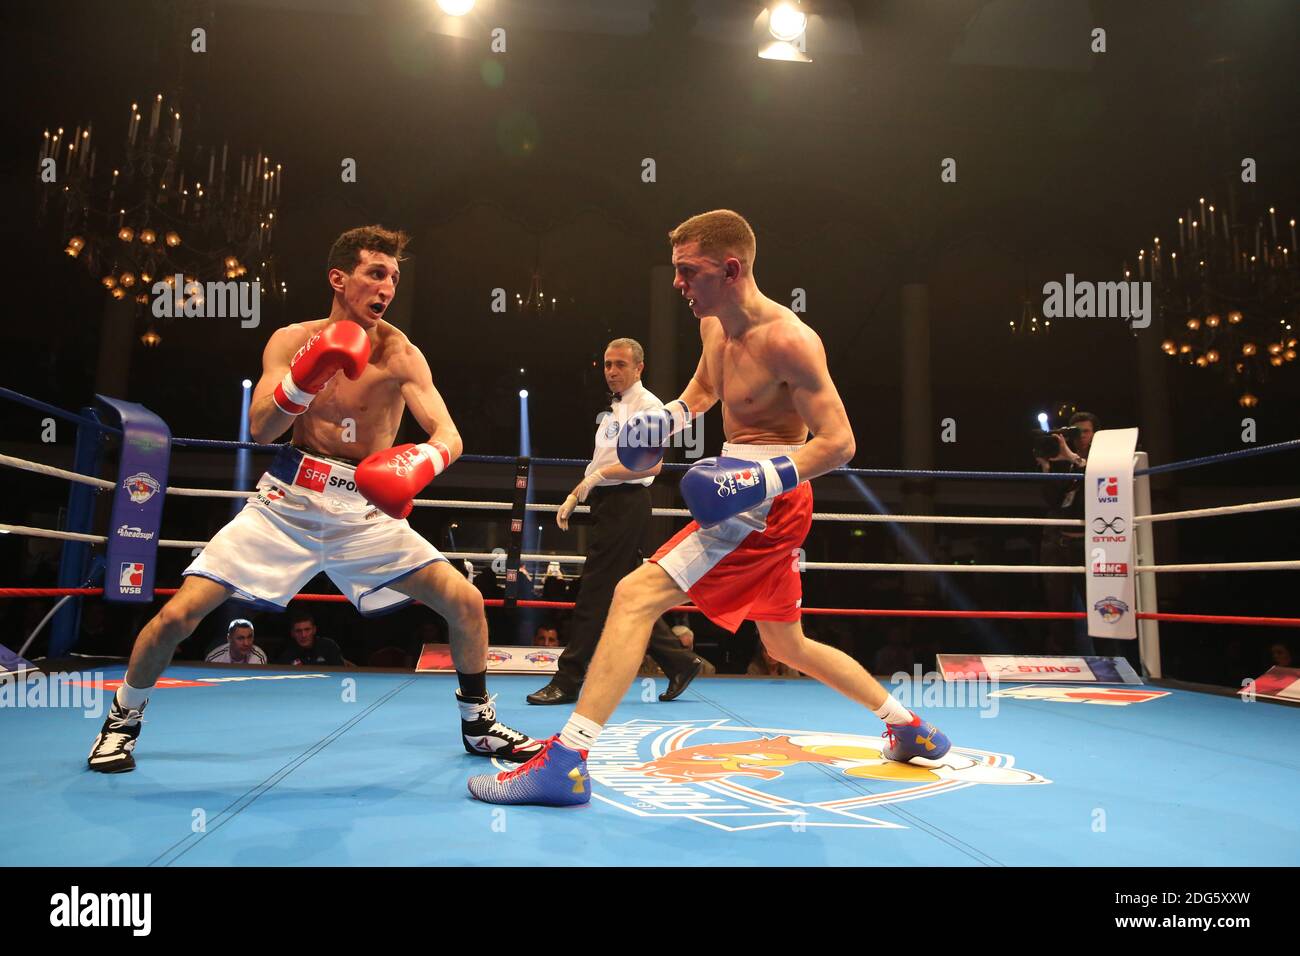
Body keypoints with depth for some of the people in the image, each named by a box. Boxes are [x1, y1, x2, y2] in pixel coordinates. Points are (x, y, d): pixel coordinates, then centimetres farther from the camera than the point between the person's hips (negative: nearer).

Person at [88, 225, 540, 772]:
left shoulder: (401, 354, -5)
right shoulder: (292, 341, -2)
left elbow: (450, 435, -15)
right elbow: (260, 430, -13)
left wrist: (423, 461, -38)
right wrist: (305, 378, -30)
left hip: (366, 511, 0)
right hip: (289, 501, 0)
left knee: (466, 603, -11)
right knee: (178, 615, -7)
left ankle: (478, 723, 13)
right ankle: (122, 719, 24)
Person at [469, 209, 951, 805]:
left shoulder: (787, 340, -19)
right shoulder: (713, 325, 6)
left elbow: (839, 443, -18)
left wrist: (767, 478, -32)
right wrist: (667, 419, 6)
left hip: (767, 501, -10)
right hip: (743, 487, 10)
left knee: (636, 595, -16)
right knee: (788, 647, 22)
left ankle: (565, 762, -14)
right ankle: (909, 727, 37)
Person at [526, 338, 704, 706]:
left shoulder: (647, 404, -6)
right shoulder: (613, 409, 21)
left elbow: (651, 464, -19)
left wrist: (601, 474, -20)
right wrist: (575, 496, 15)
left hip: (626, 504, -9)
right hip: (609, 504, 9)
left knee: (594, 593, -7)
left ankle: (568, 681, -1)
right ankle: (680, 662, 20)